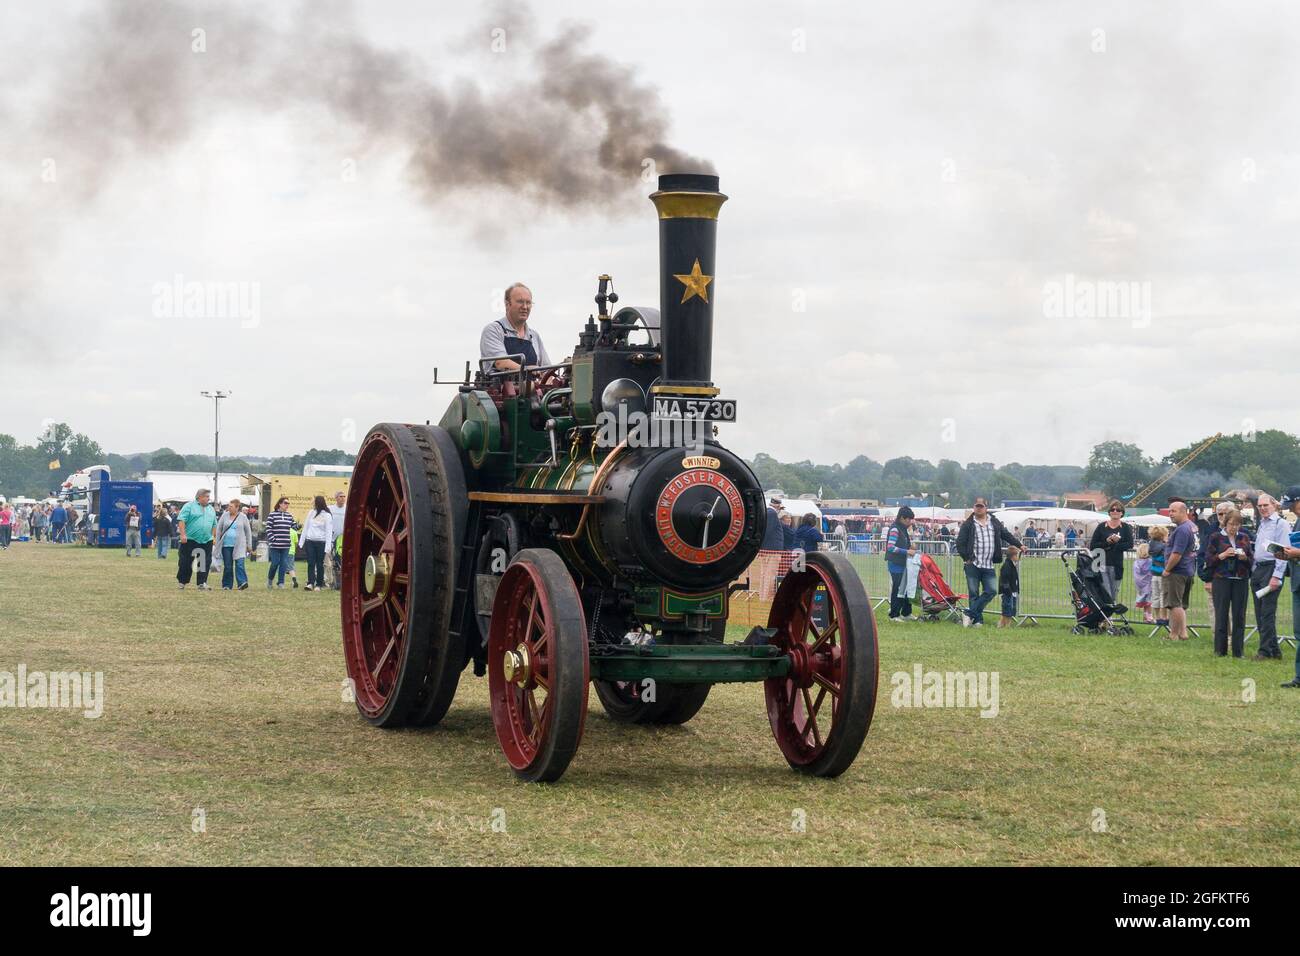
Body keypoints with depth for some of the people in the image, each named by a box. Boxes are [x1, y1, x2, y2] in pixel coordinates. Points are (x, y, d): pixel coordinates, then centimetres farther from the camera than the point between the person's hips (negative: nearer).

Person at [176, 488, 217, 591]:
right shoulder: (189, 506, -3)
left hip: (206, 540, 5)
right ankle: (182, 582, 15)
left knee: (205, 563, 0)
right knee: (185, 562, 2)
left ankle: (202, 583, 5)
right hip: (190, 540, -5)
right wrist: (183, 534, -17)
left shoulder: (211, 509, 16)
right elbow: (181, 520, -9)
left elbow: (214, 525, 20)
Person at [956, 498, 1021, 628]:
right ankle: (977, 620, 3)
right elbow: (960, 543, -1)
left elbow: (1006, 535, 20)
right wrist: (966, 558, -8)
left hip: (989, 566, 3)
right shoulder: (968, 524, 0)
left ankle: (969, 613, -1)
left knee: (991, 591, -7)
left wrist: (1019, 545, 15)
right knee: (973, 593, -2)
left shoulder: (994, 522, 11)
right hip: (972, 565, -3)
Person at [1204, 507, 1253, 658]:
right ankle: (1220, 650, 5)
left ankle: (1238, 651, 7)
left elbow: (1252, 559, 12)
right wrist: (1223, 555, -14)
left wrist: (1245, 558, -9)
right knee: (1221, 615, -1)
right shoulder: (1216, 537, 3)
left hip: (1241, 580, 3)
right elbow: (1208, 559, 0)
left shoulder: (1244, 538, 11)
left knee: (1239, 616, 2)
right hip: (1221, 580, -2)